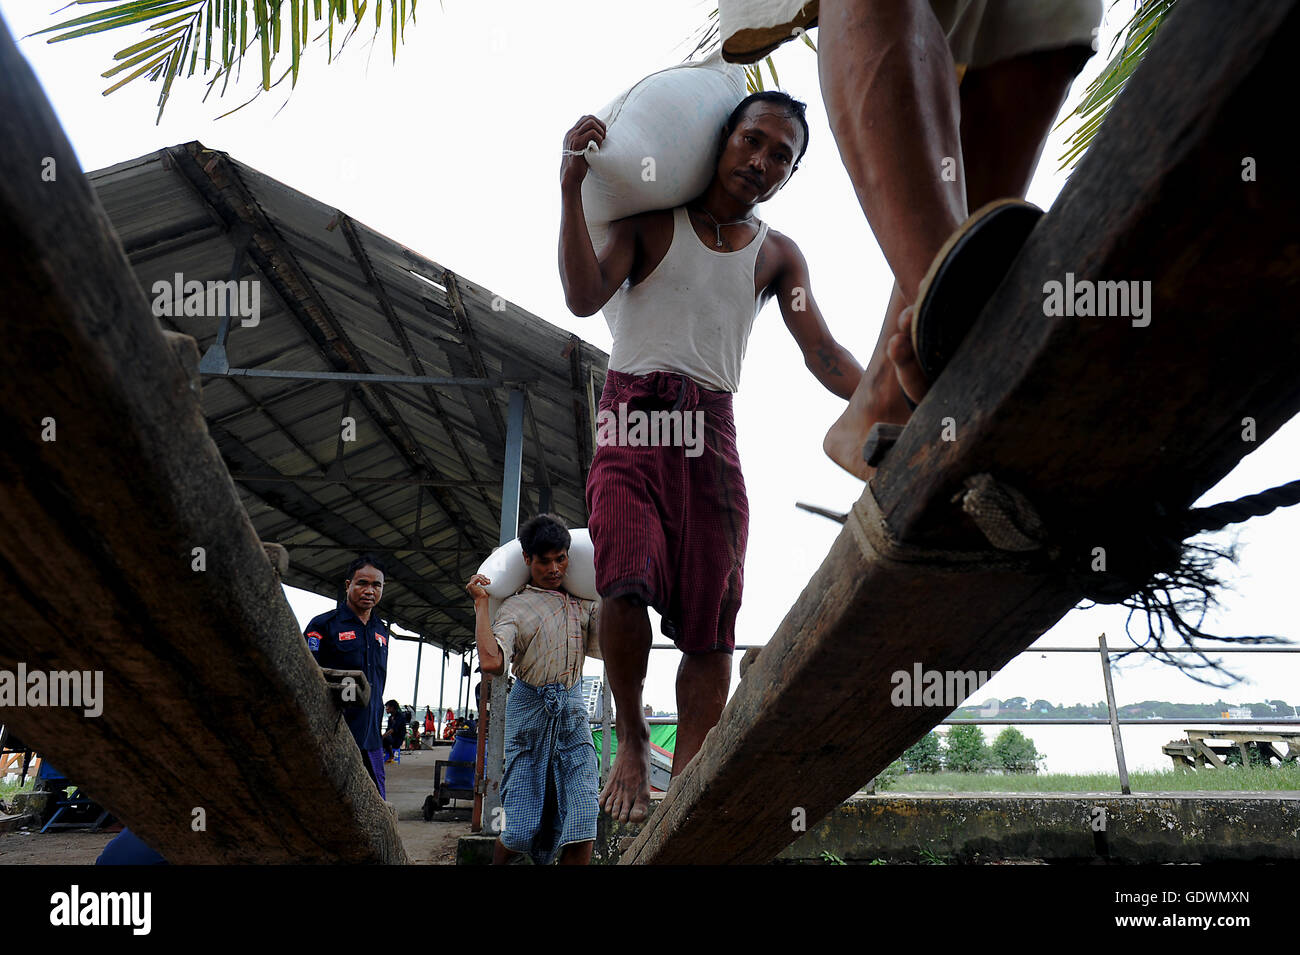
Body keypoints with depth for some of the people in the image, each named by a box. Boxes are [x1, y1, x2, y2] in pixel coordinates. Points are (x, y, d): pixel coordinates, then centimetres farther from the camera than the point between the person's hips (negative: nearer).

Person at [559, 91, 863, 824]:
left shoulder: (777, 255, 15)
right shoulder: (652, 221, 10)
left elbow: (823, 355, 7)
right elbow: (585, 298, -5)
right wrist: (571, 187, -14)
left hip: (712, 433, 3)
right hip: (633, 412, -2)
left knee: (711, 625, -5)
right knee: (626, 584, -22)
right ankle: (631, 737, 4)